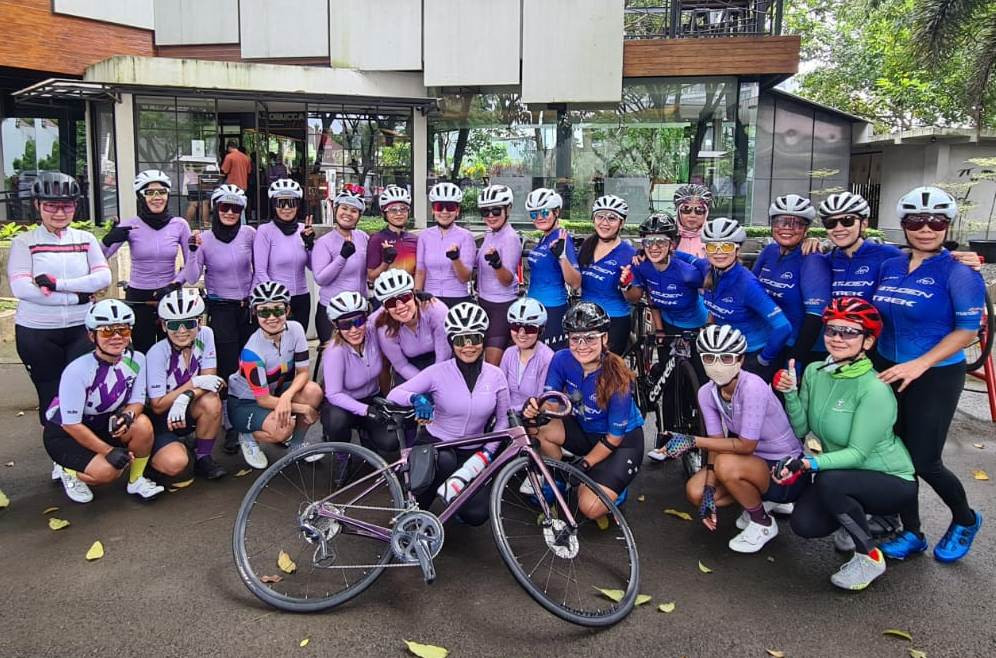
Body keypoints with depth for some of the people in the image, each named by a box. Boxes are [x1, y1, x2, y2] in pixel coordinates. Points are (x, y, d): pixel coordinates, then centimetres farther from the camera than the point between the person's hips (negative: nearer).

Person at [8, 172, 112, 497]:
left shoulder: (85, 239, 6)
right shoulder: (24, 242, -1)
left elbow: (103, 277, -7)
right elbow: (19, 287, -14)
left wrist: (56, 282, -17)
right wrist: (75, 295, -16)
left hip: (81, 330, 1)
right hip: (37, 333, -1)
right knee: (52, 399, 6)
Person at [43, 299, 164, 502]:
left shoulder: (136, 360, -14)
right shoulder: (77, 371, -27)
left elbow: (137, 401, -6)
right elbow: (71, 424, -22)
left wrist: (127, 415, -31)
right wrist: (109, 451, -24)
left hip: (103, 424, 4)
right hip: (63, 433, -4)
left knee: (143, 425, -26)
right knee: (107, 470, -27)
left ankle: (136, 480, -3)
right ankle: (68, 470, 8)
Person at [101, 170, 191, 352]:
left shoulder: (180, 225, -3)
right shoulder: (130, 226, -5)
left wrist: (174, 284, -12)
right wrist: (109, 239, -26)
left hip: (169, 296, 1)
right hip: (137, 298, -1)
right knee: (142, 352, 3)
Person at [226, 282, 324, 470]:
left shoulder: (295, 329, -17)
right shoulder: (252, 351, -30)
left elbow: (303, 372, -13)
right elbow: (263, 399, -24)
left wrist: (286, 396, -33)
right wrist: (304, 409, -24)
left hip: (275, 390, 5)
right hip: (244, 402, -5)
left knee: (313, 391, -24)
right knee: (283, 428, -33)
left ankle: (296, 443, 0)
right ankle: (248, 437, 3)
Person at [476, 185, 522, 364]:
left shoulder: (510, 238, -18)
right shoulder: (490, 234, 6)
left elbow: (507, 280, -24)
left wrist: (497, 263, -41)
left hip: (502, 306, -8)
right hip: (485, 302, 8)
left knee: (493, 364, -7)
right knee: (483, 359, 13)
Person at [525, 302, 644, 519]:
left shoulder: (617, 378, -30)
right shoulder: (562, 359, -19)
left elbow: (614, 437, -21)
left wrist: (584, 464, -19)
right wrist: (535, 410, -39)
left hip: (623, 440, -5)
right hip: (585, 429, 5)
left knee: (591, 508, -21)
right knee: (541, 430, -24)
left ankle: (614, 487, 13)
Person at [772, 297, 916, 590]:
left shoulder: (875, 389, -25)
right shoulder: (814, 372, -6)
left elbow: (857, 454, -26)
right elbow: (801, 430, 0)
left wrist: (811, 463, -40)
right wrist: (790, 395, -16)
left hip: (891, 481, -6)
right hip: (841, 473, 6)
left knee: (830, 482, -34)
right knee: (804, 524, -15)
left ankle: (870, 557, -8)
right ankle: (859, 517, 19)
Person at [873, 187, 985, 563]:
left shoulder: (959, 272, -12)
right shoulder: (889, 267, 4)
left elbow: (967, 331, -14)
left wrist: (919, 365, -22)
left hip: (935, 378, -5)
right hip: (887, 373, 5)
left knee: (923, 461, 0)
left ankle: (965, 520, 30)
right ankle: (911, 534, 26)